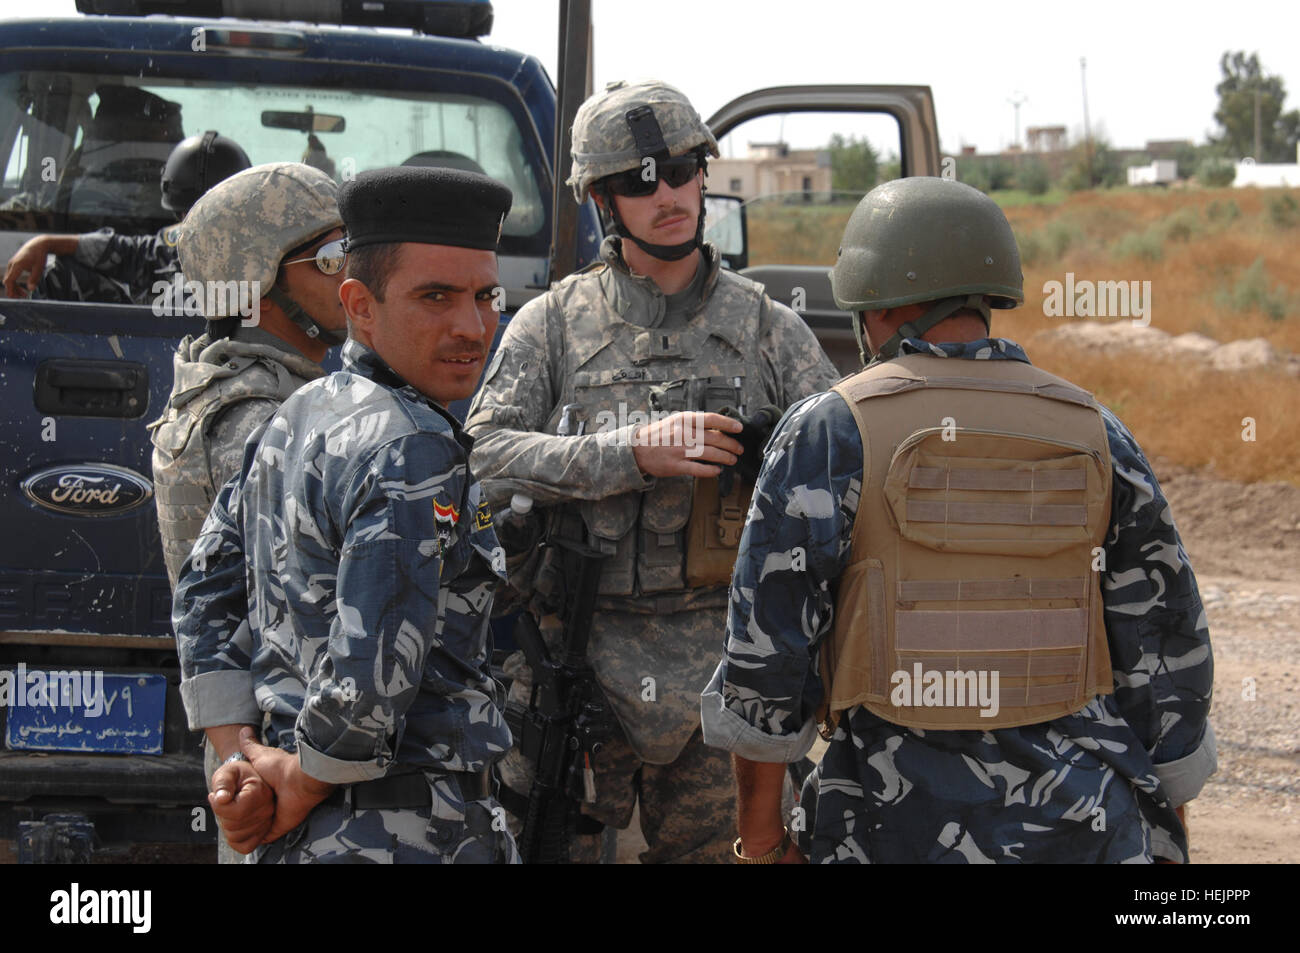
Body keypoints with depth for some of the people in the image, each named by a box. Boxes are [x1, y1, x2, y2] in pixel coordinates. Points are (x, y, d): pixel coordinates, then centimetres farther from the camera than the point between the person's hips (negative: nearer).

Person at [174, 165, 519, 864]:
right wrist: (304, 782, -12)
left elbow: (204, 591, 17)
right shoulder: (415, 452, -19)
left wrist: (242, 756, 12)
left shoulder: (292, 421, 10)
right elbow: (373, 673, -27)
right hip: (407, 837, -9)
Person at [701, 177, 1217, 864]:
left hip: (897, 828, -3)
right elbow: (1168, 652, 7)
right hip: (1087, 831, 3)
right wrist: (1166, 841, 15)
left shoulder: (828, 435, -4)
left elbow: (765, 653, -5)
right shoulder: (1095, 437, 5)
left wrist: (760, 834, 4)